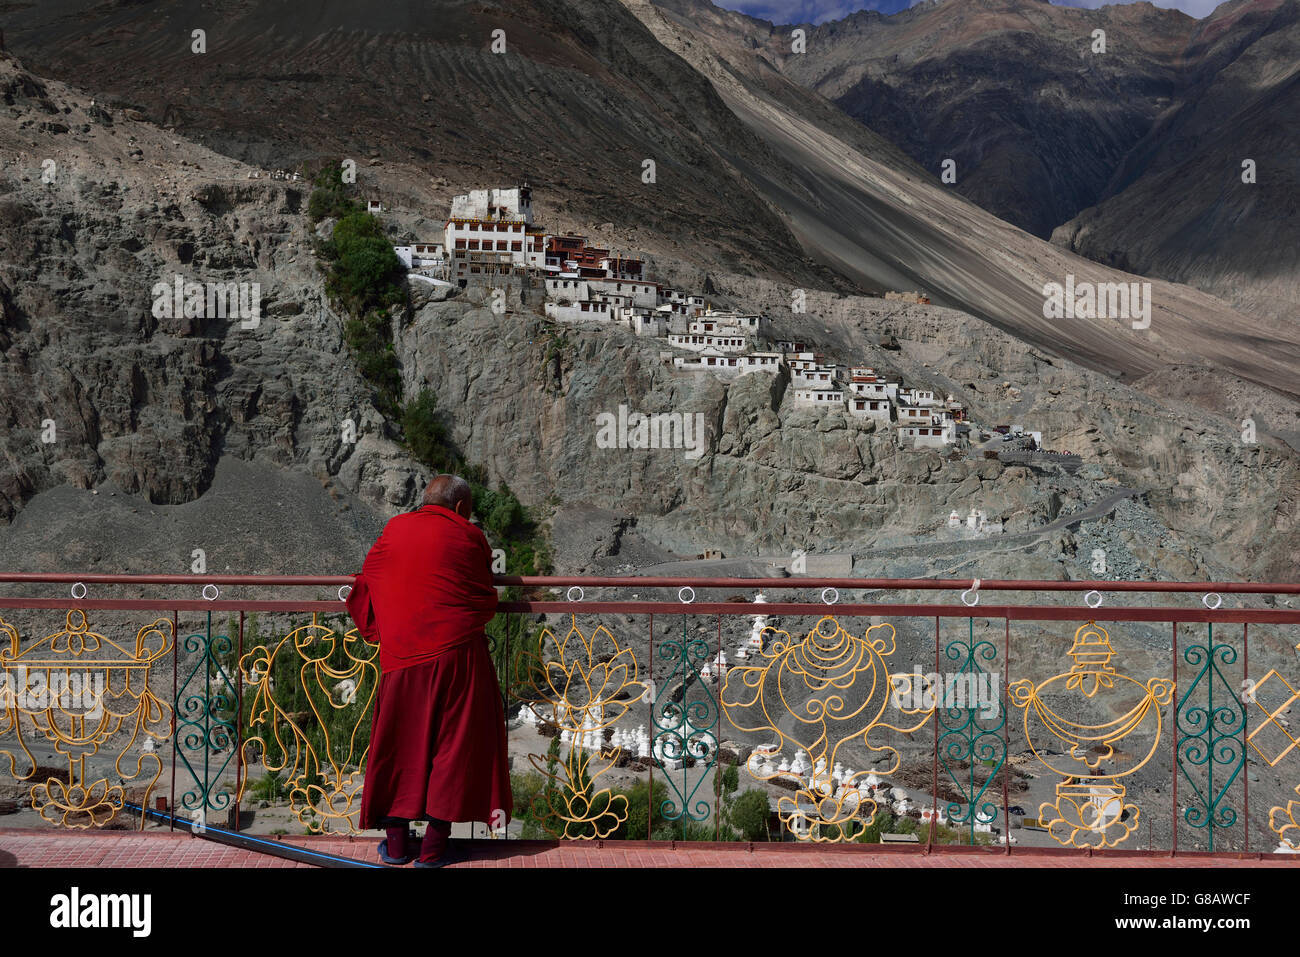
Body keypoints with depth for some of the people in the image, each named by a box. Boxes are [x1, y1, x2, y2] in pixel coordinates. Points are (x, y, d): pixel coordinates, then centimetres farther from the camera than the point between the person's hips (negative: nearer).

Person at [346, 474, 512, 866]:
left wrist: (381, 634, 25)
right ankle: (434, 845, 4)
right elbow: (487, 601, 8)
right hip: (457, 651, -2)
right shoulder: (469, 537, 2)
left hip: (401, 656, 2)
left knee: (399, 742, 11)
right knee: (454, 741, 5)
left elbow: (364, 590, 13)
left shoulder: (393, 530, 9)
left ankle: (396, 843, 14)